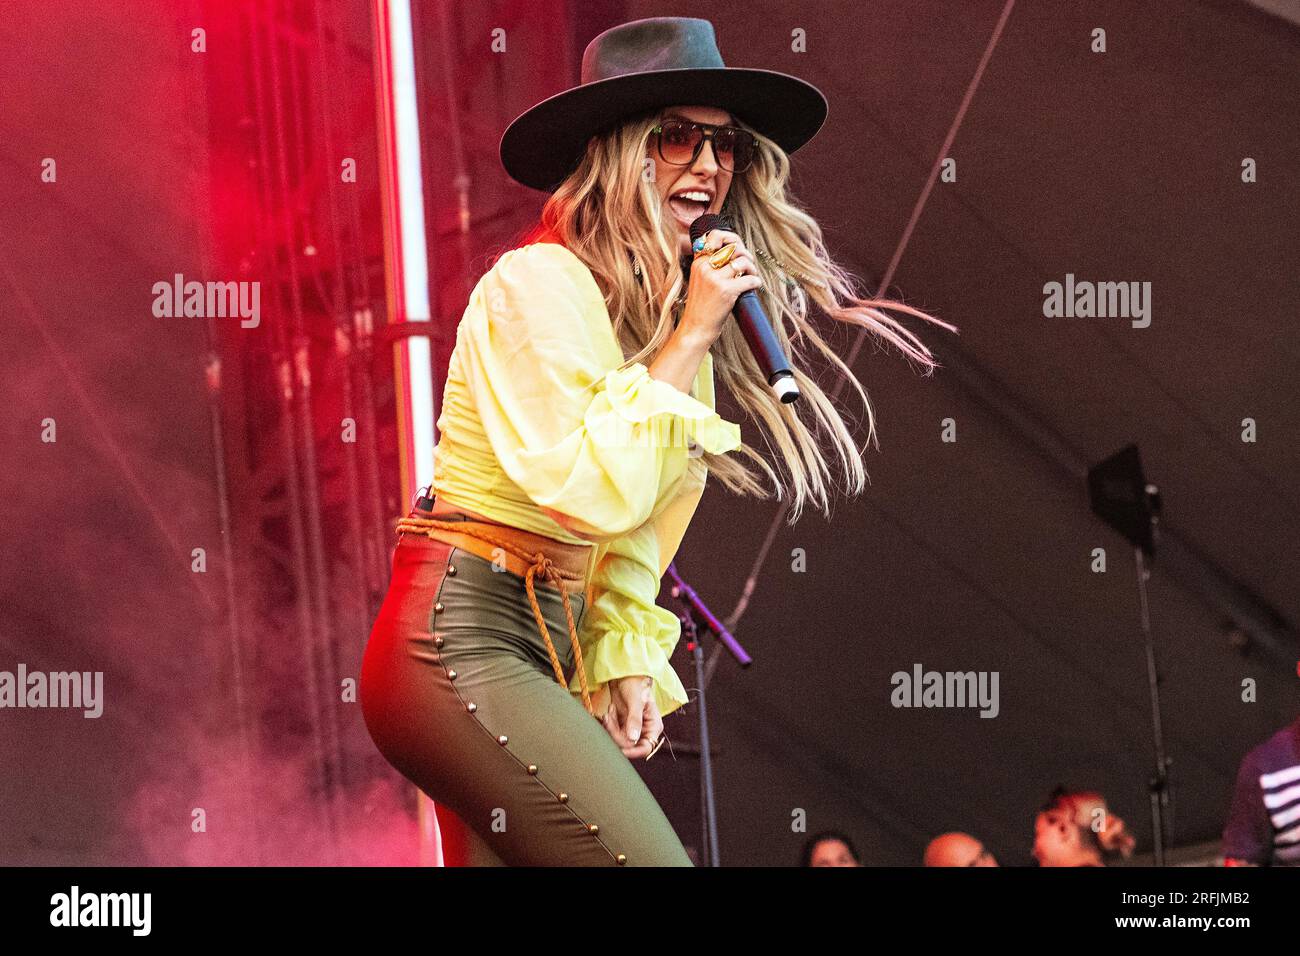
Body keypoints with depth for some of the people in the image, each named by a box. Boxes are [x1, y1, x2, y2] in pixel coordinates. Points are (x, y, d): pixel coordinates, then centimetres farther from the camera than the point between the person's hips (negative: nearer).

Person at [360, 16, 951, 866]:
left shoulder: (669, 310, 16)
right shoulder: (538, 282, -11)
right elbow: (591, 492, -21)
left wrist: (632, 659, 10)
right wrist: (689, 339, -14)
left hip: (547, 650, 9)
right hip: (464, 632, -9)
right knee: (651, 858, -19)